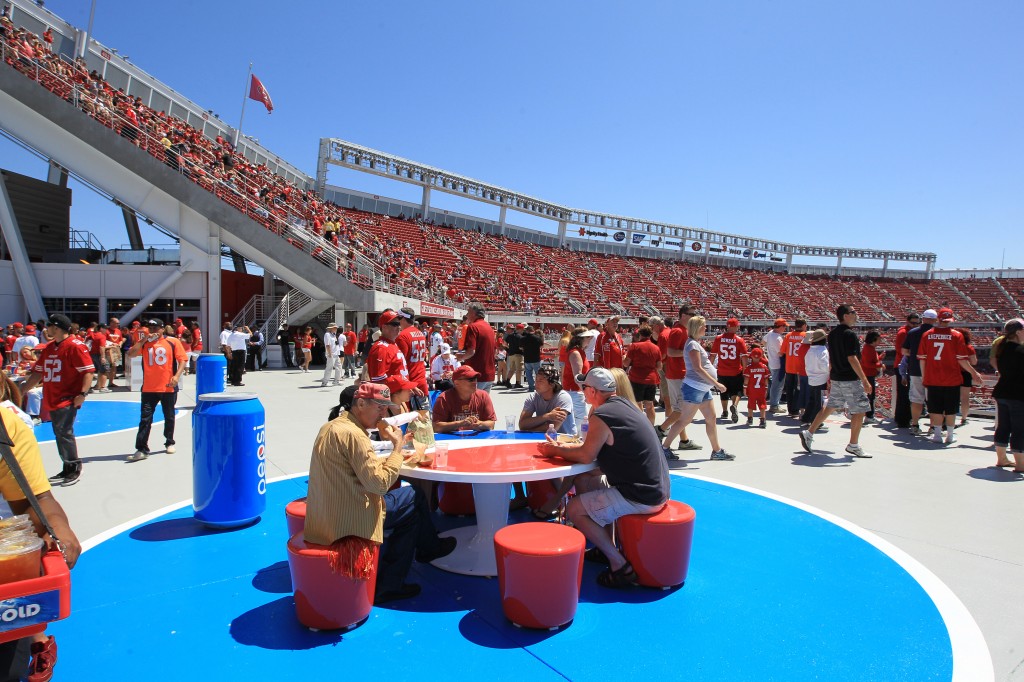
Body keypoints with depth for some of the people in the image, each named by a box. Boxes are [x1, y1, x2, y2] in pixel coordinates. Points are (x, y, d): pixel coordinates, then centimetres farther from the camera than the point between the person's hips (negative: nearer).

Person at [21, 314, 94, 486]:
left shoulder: (75, 346, -12)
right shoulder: (49, 348, 14)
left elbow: (88, 371, -17)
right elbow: (38, 372, 21)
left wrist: (82, 393, -25)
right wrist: (21, 392, 19)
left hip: (68, 400, -9)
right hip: (52, 400, 9)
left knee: (64, 434, -9)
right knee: (60, 435, 13)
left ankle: (74, 469, 3)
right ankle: (67, 470, 22)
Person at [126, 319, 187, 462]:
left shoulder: (173, 342, 0)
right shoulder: (144, 343, 7)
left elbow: (183, 359, -4)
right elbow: (130, 355, -6)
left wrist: (177, 376, -16)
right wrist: (144, 340, -9)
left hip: (168, 387, -1)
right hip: (149, 388, 2)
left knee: (169, 417, 13)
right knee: (145, 419, -1)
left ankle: (169, 443, 29)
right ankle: (142, 449, 1)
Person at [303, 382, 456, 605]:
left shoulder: (331, 426, 11)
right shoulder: (352, 434, -20)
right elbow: (380, 483, -23)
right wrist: (397, 447, -13)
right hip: (349, 518, -9)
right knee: (413, 498, 4)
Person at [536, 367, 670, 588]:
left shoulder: (602, 415, -19)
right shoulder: (624, 405, 10)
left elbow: (586, 456, -13)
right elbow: (596, 446, 17)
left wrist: (555, 450, 3)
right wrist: (562, 446, 14)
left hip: (641, 496, -10)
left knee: (575, 510, -3)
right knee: (583, 481, 20)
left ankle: (620, 566, 0)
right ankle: (607, 548, 26)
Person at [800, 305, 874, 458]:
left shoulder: (832, 334, 10)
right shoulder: (850, 334, -16)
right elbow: (852, 359, -21)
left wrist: (830, 379, 22)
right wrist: (865, 380, -19)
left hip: (836, 378, 9)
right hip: (850, 380, -9)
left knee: (830, 407, 17)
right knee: (859, 411, 1)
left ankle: (809, 433, 16)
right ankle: (853, 445, 7)